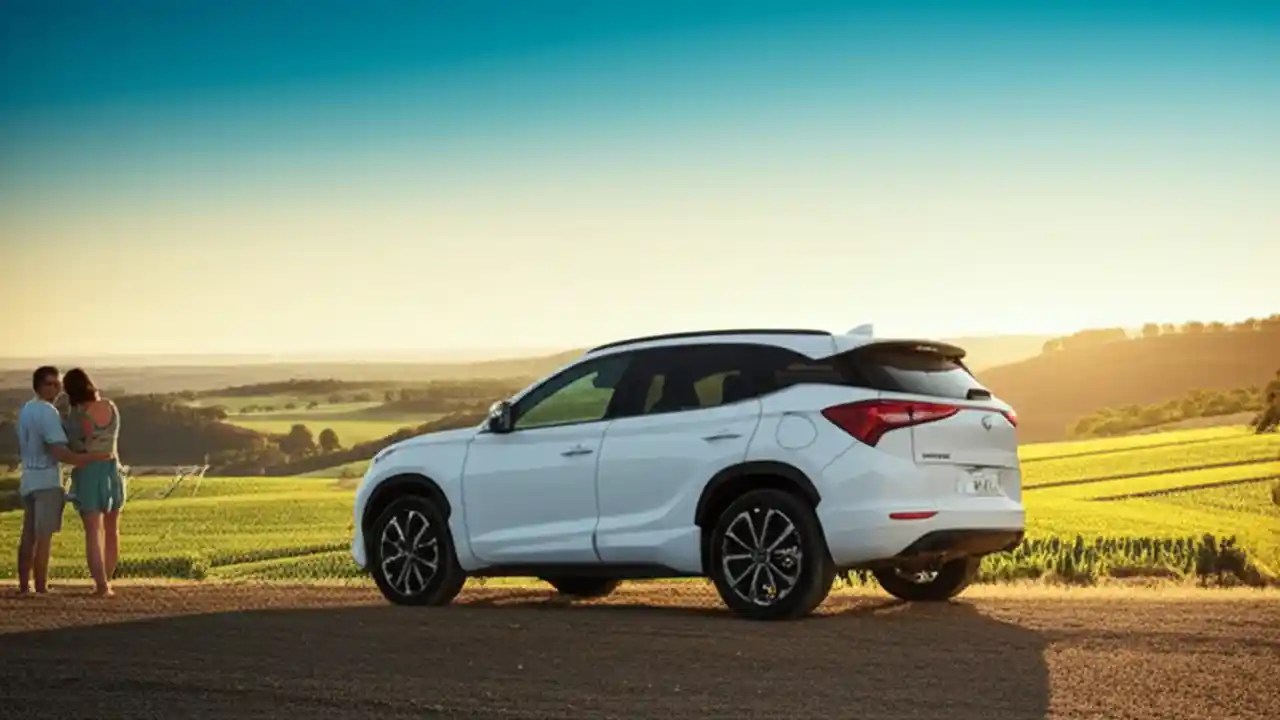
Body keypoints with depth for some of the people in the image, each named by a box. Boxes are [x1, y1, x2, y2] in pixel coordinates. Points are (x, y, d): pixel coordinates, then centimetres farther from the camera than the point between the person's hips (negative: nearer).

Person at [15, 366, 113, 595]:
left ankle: (24, 586, 16)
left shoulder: (25, 410, 11)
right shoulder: (47, 412, -17)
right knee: (44, 537, -6)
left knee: (28, 535, 12)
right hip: (47, 481, -9)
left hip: (28, 479, 9)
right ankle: (41, 589, -5)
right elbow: (60, 452, -25)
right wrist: (95, 456, -26)